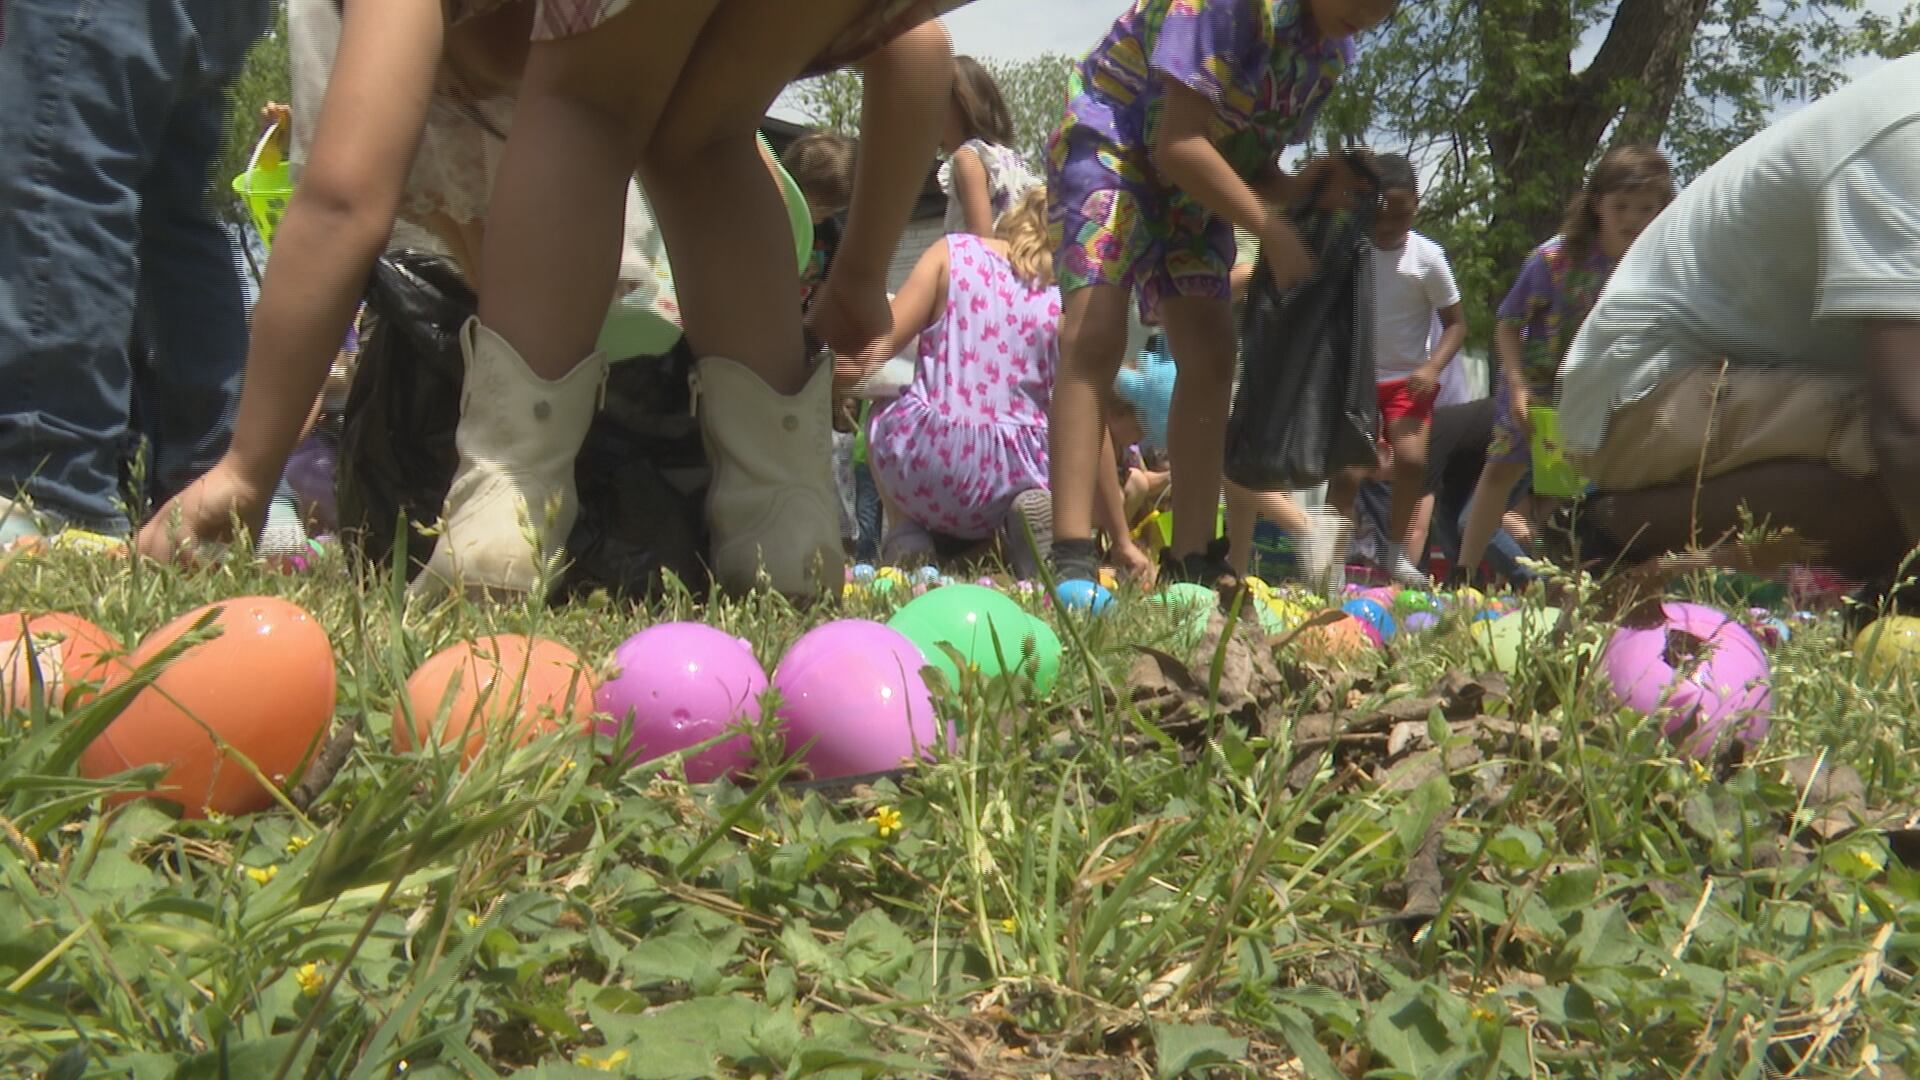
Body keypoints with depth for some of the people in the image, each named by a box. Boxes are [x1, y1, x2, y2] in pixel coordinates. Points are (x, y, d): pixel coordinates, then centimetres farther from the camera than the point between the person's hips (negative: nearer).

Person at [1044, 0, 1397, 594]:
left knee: (1210, 356, -3)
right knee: (1094, 338, -23)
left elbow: (1254, 167, 5)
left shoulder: (1333, 50, 1)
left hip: (1196, 186, 8)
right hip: (1110, 142, -8)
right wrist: (1273, 231, -27)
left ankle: (1190, 562, 1)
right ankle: (1071, 556, -27)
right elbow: (1180, 145, -29)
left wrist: (1309, 186, -16)